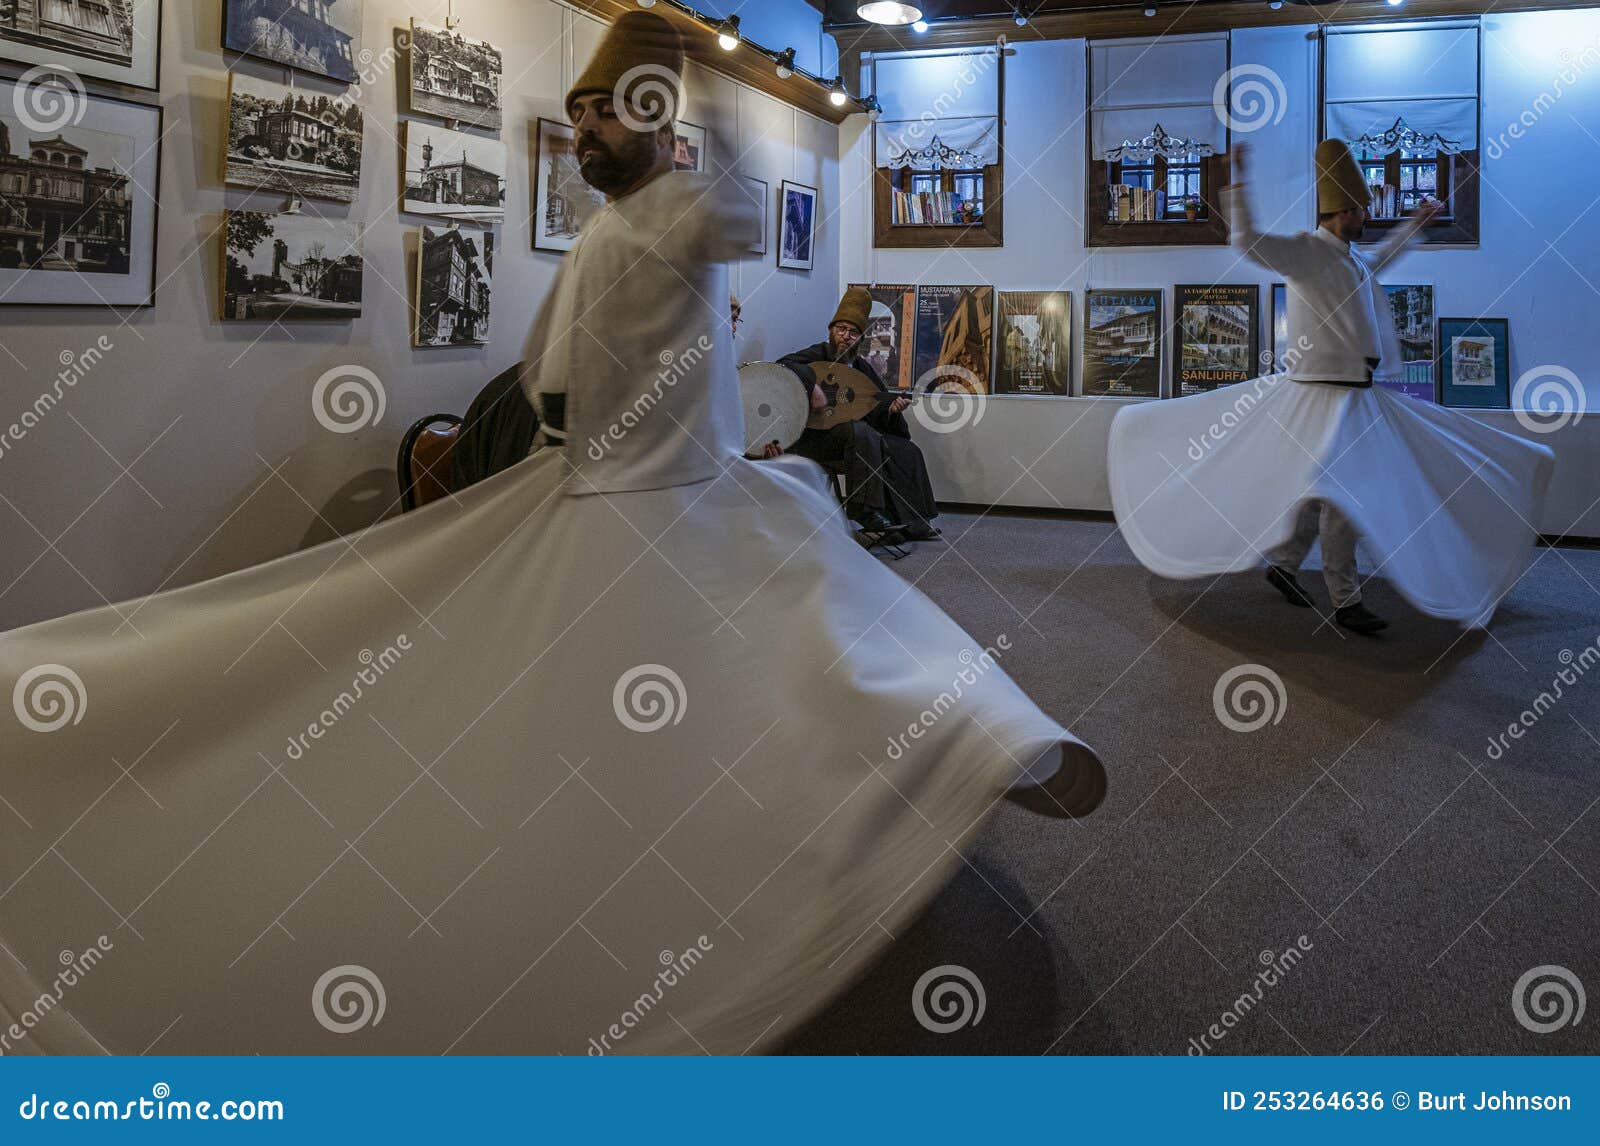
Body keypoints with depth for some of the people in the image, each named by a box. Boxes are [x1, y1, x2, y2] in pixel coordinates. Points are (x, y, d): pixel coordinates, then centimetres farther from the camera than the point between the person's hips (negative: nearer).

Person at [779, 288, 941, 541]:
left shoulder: (861, 366, 13)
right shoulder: (818, 355, -6)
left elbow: (877, 411, 13)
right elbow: (784, 365, -26)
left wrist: (892, 408, -10)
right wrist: (813, 387, -37)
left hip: (853, 433, 8)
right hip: (813, 437, -8)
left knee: (907, 451, -2)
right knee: (861, 433, -36)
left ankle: (912, 523, 4)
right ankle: (865, 512, -31)